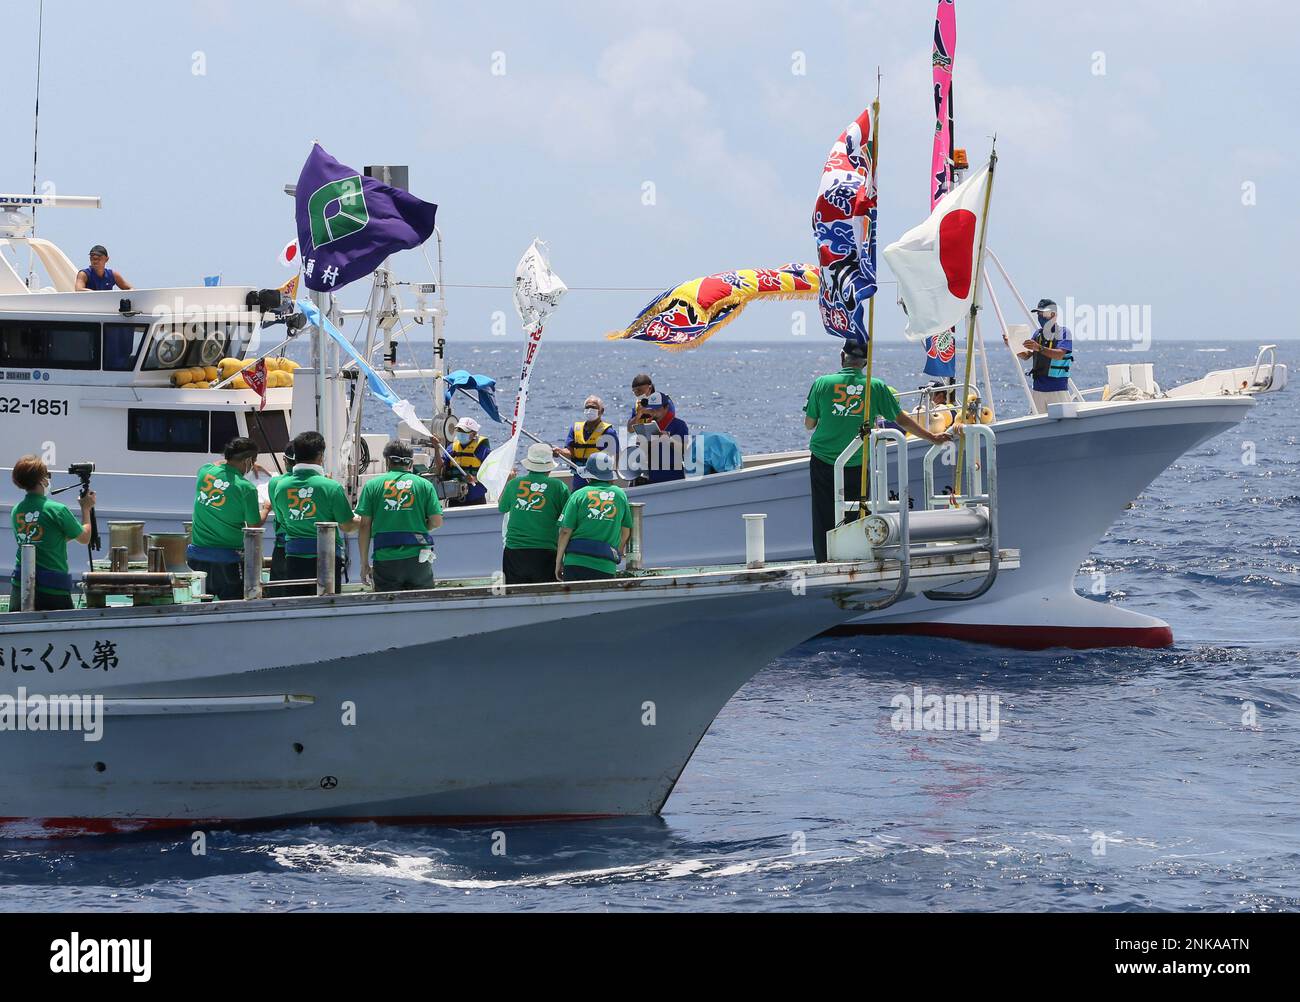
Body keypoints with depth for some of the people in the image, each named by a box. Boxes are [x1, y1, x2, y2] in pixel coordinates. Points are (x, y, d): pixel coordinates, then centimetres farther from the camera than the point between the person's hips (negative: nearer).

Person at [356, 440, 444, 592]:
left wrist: (364, 563, 6)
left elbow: (365, 525, 1)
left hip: (385, 558, 0)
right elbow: (437, 521, 1)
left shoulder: (372, 485, 4)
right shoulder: (424, 484, 4)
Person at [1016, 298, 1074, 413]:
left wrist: (1039, 348, -33)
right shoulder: (1038, 334, 13)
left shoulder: (1063, 332, -5)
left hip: (1057, 389, -6)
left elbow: (1059, 354, -20)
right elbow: (1026, 355, 10)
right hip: (1038, 388, 6)